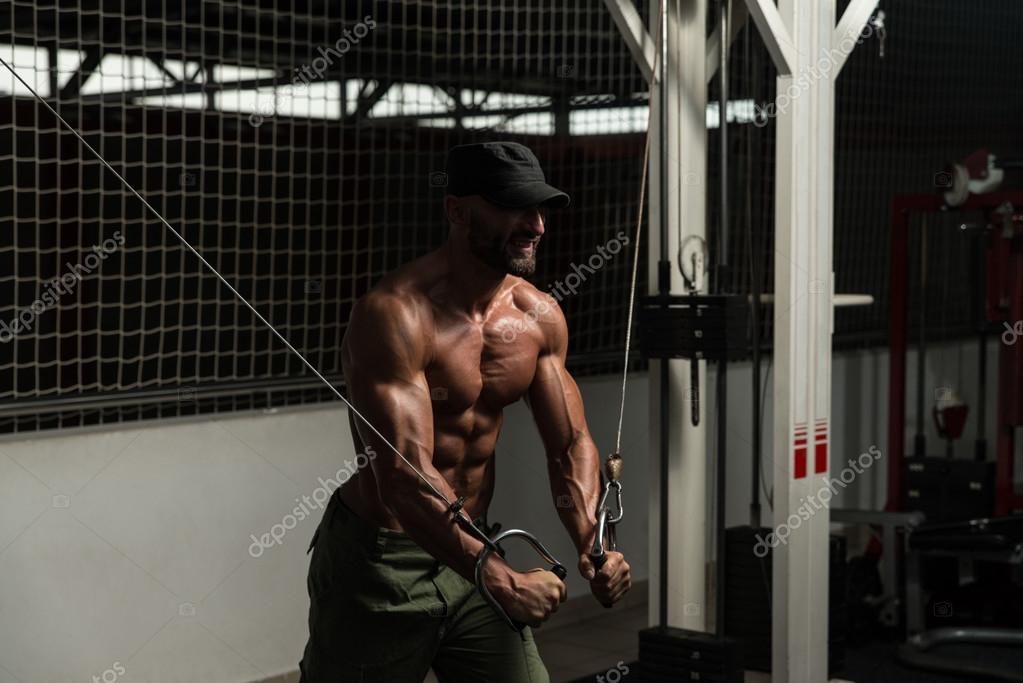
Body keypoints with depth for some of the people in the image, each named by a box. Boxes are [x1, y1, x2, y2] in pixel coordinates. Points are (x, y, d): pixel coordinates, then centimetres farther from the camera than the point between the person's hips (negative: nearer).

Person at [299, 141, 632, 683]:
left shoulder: (539, 316, 0)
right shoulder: (396, 314, -22)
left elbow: (570, 445, 4)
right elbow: (403, 475, -29)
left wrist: (591, 545, -14)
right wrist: (502, 581, -34)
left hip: (468, 551, 6)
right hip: (377, 562, -6)